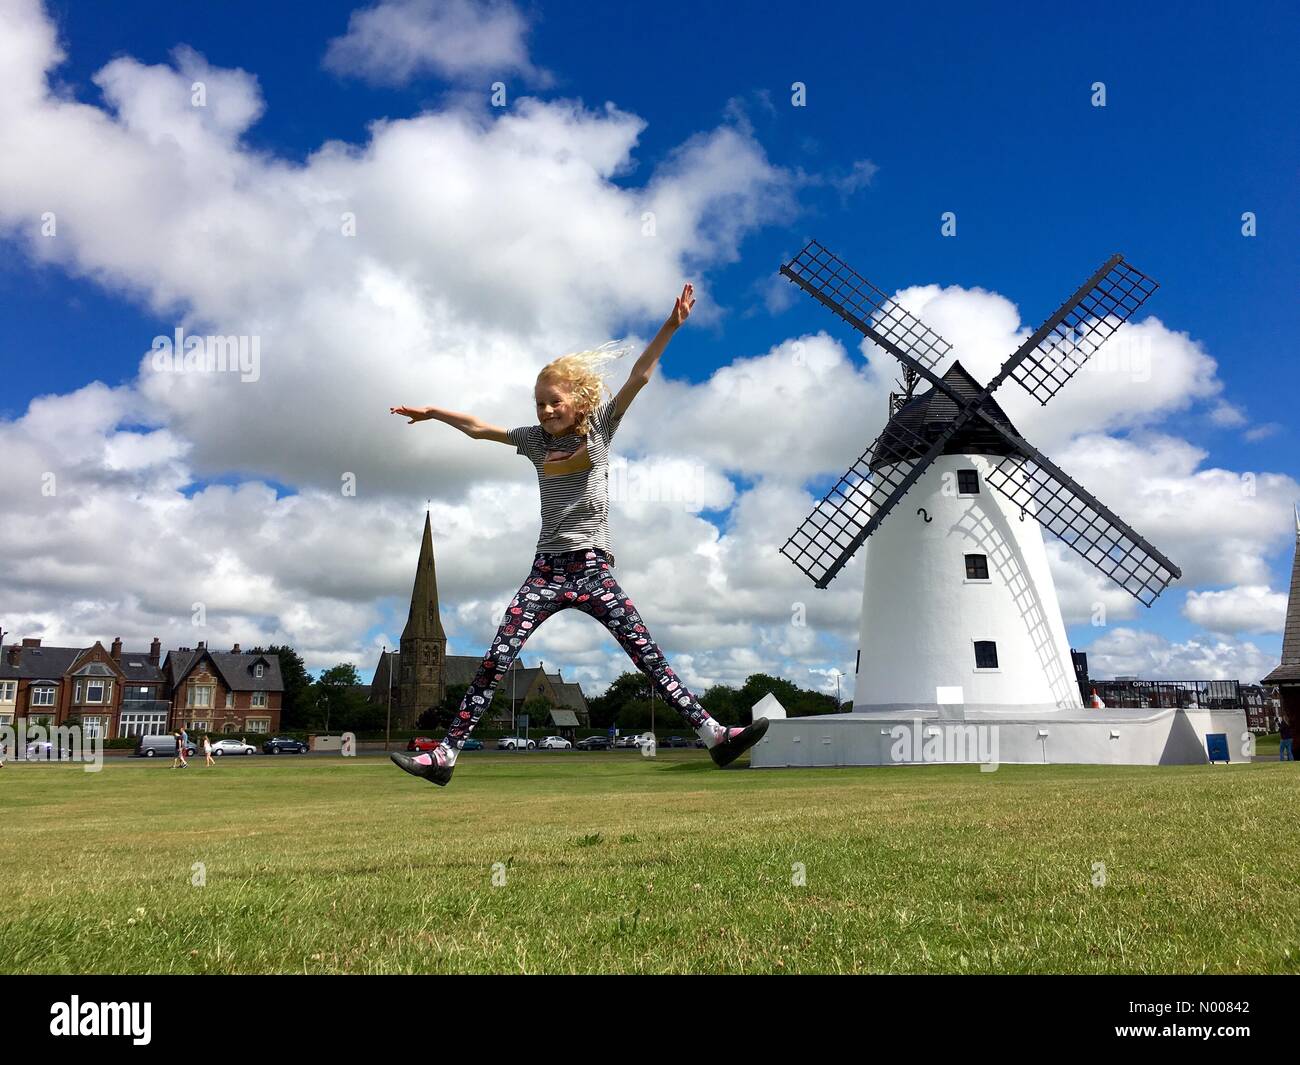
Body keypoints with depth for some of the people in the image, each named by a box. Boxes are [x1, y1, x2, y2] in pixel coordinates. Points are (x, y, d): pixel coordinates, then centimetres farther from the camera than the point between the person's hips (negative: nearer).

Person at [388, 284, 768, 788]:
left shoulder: (599, 429, 4)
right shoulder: (535, 440, 10)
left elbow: (638, 377, -5)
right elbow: (479, 429, 22)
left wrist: (671, 325, -11)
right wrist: (432, 412, 24)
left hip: (594, 570, -2)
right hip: (547, 571, 2)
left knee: (650, 657, -5)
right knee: (494, 662, -2)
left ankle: (714, 734, -2)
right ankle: (444, 754, 4)